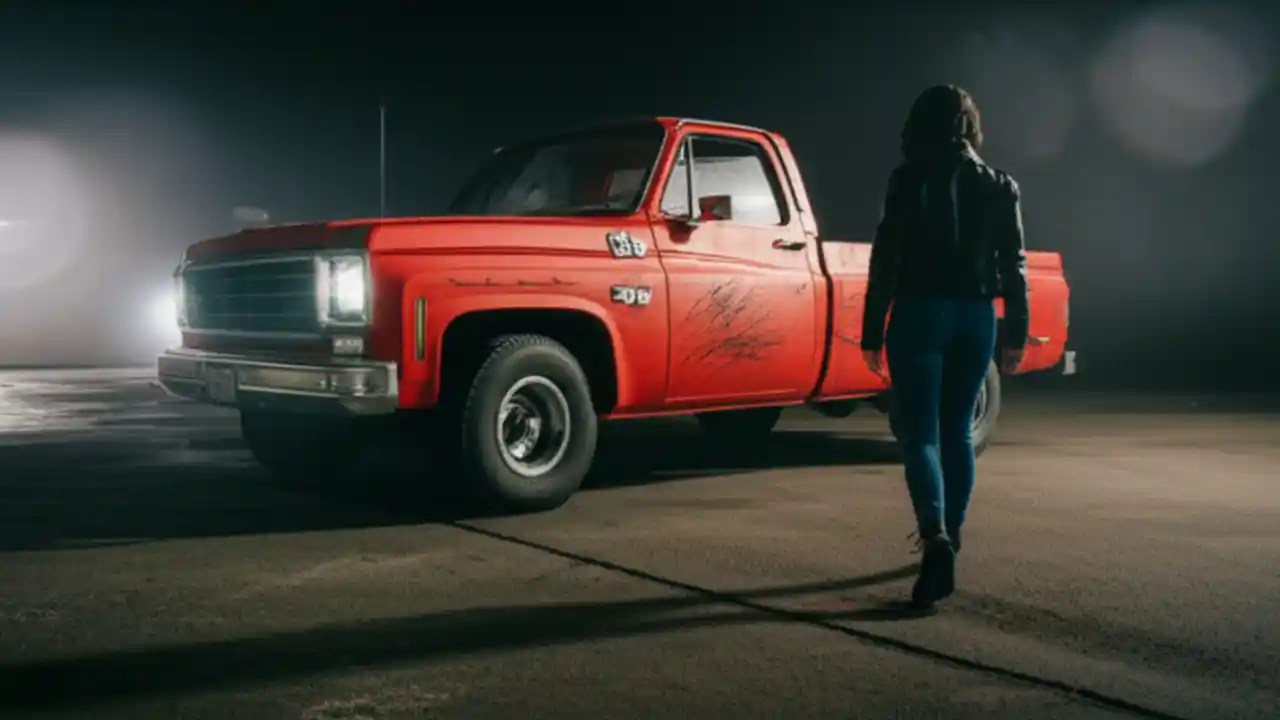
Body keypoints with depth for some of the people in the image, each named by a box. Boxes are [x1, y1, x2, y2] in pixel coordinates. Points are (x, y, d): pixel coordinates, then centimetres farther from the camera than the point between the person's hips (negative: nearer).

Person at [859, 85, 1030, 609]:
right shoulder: (999, 186, 7)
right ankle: (949, 535, 26)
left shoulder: (909, 180, -5)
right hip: (976, 317, 4)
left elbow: (885, 261, -7)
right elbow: (1014, 266, 7)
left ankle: (935, 537, -24)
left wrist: (872, 334, -2)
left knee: (920, 433, -5)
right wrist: (1016, 334, 13)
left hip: (920, 313, -4)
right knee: (957, 431, 17)